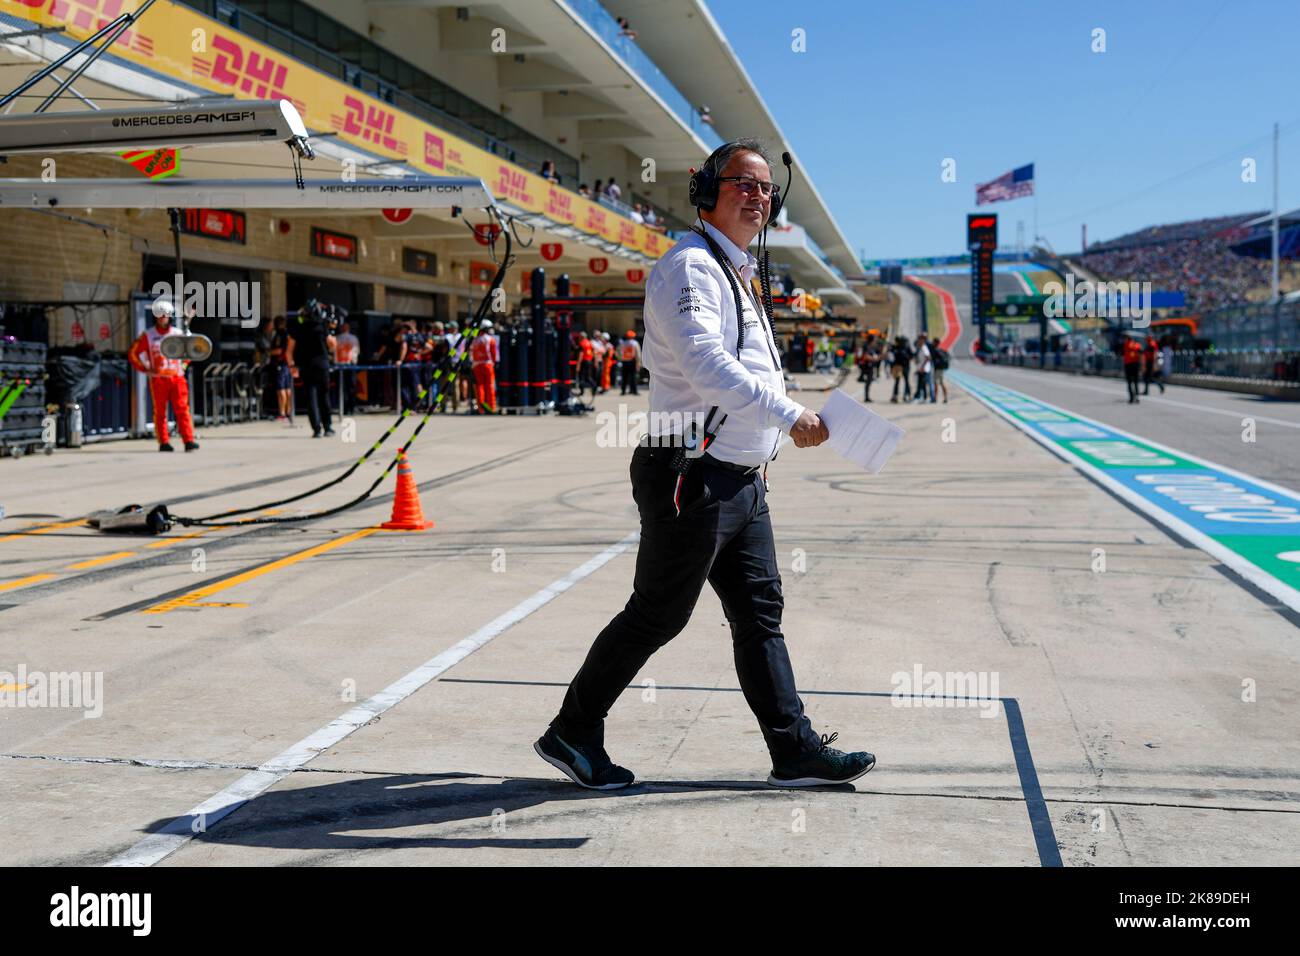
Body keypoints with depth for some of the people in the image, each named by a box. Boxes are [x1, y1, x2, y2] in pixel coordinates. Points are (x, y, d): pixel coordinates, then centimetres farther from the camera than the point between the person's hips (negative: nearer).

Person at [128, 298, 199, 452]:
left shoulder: (178, 334, 9)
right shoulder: (147, 335, 3)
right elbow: (133, 353, 6)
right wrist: (145, 369, 0)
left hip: (177, 377, 1)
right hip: (158, 379, -1)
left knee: (182, 410, -7)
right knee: (160, 411, 2)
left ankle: (189, 441, -10)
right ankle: (163, 443, 7)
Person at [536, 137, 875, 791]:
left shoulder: (735, 273, 21)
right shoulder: (689, 266, -12)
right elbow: (707, 364, -26)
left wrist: (759, 453, 18)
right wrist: (792, 417, -28)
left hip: (742, 480, 10)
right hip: (694, 478, -10)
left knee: (760, 614, 10)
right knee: (655, 616, -1)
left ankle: (796, 751, 16)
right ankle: (572, 733, 14)